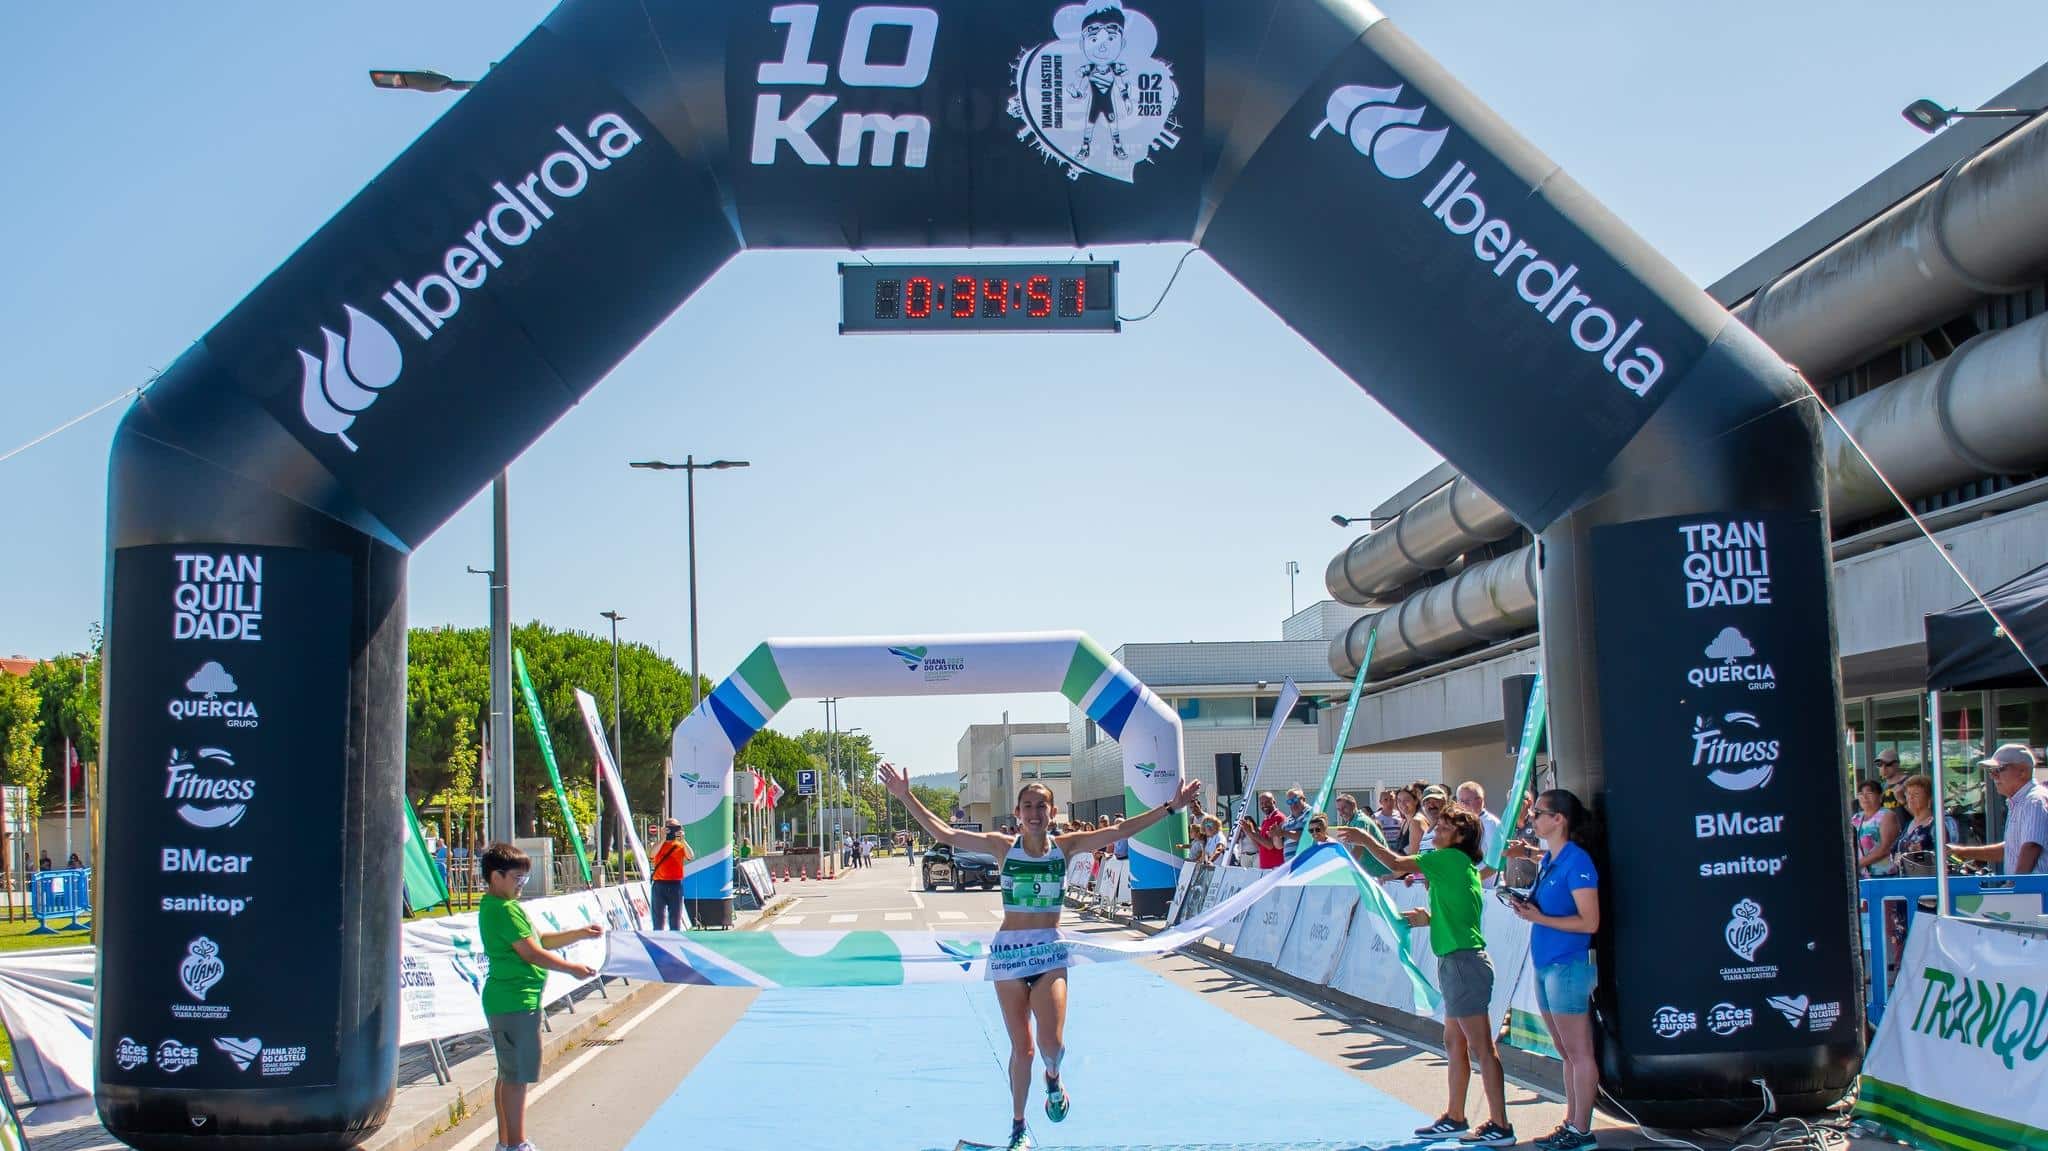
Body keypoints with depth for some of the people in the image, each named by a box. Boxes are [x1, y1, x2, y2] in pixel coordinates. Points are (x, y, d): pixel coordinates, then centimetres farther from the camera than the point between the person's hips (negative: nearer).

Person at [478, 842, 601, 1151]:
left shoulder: (494, 906, 15)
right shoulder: (505, 910, -17)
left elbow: (540, 939, 18)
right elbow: (532, 953, -18)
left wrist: (580, 933, 11)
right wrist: (573, 969, -10)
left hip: (503, 1000, 11)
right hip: (516, 1001, -11)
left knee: (508, 1075, 16)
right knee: (517, 1077, -4)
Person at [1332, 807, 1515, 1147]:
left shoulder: (1450, 858, -12)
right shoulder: (1462, 866, 16)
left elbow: (1397, 864, -16)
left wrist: (1364, 839, -5)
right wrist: (1429, 919, 12)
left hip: (1462, 962, -11)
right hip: (1457, 961, 11)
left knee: (1482, 1047, -7)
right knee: (1454, 1042, 16)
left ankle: (1500, 1126, -4)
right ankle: (1454, 1118, 25)